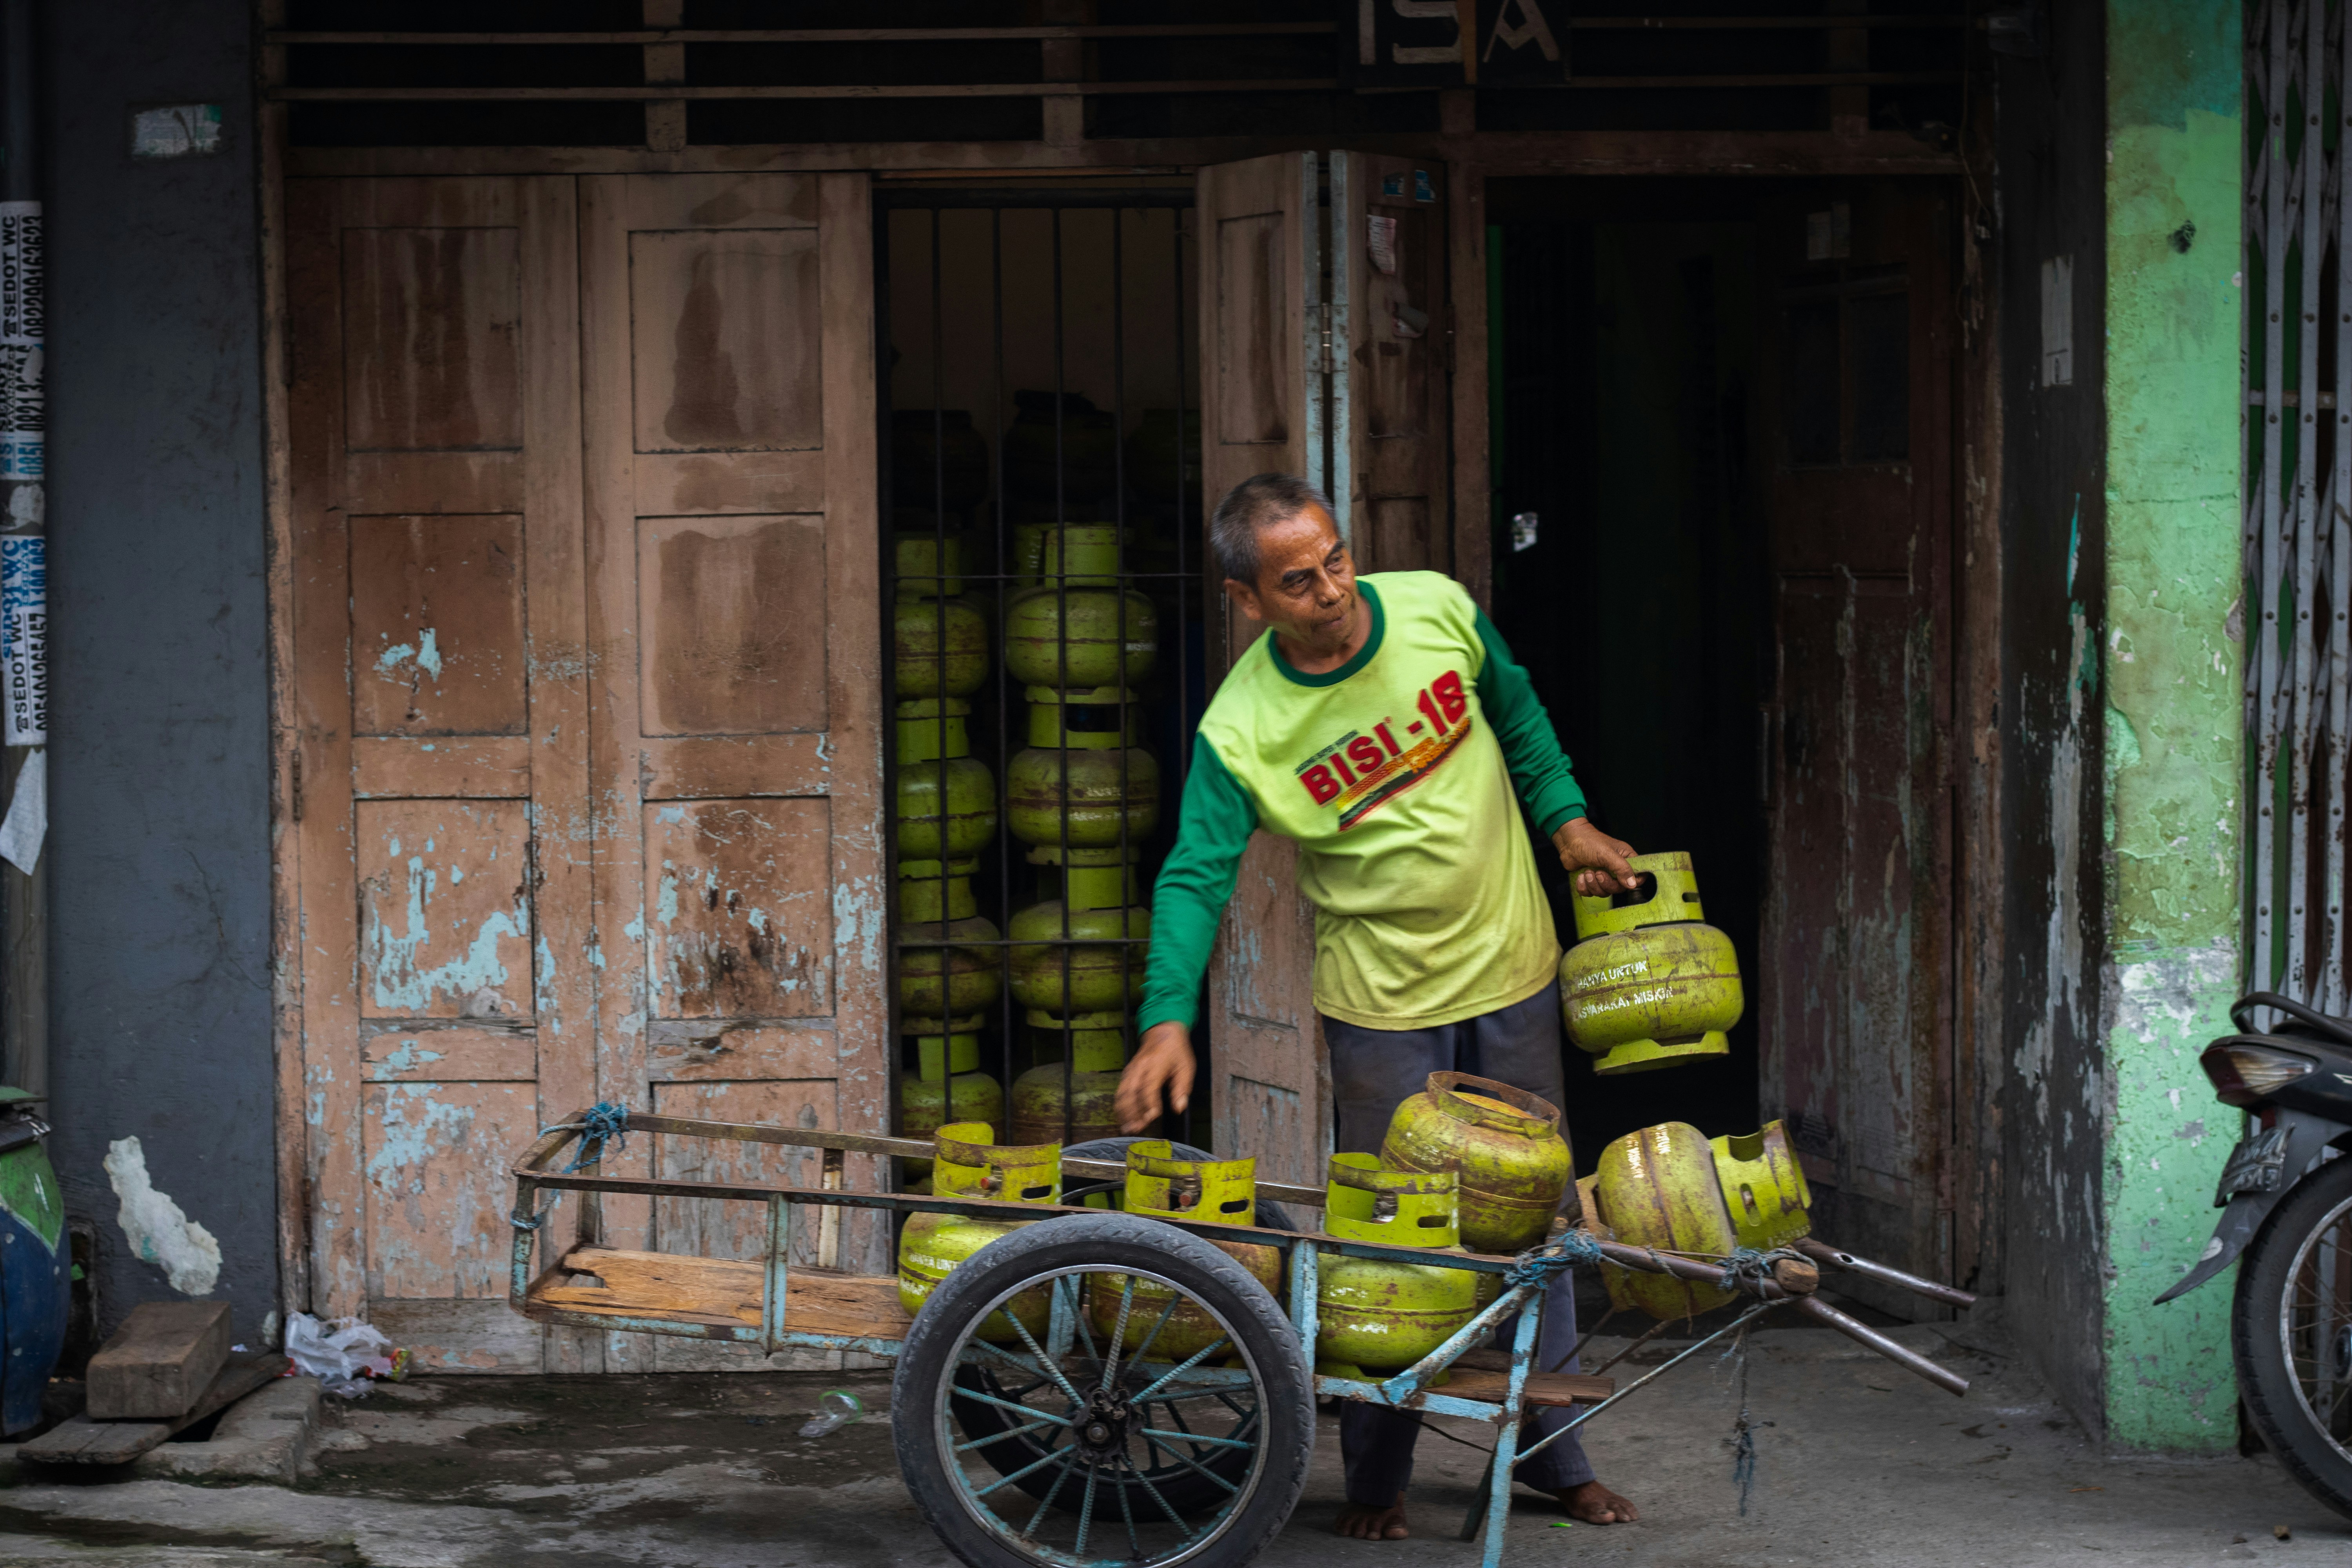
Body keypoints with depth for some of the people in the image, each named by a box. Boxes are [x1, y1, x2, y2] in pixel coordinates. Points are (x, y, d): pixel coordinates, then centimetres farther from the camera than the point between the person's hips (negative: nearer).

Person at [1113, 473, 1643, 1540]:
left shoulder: (1436, 609, -10)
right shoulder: (1239, 731, -20)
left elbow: (1515, 709, 9)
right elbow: (1195, 878, -19)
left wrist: (1568, 821, 7)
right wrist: (1169, 1021, -30)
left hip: (1510, 972, 4)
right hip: (1382, 1004, -3)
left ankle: (1553, 1456, 26)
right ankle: (1376, 1477, 18)